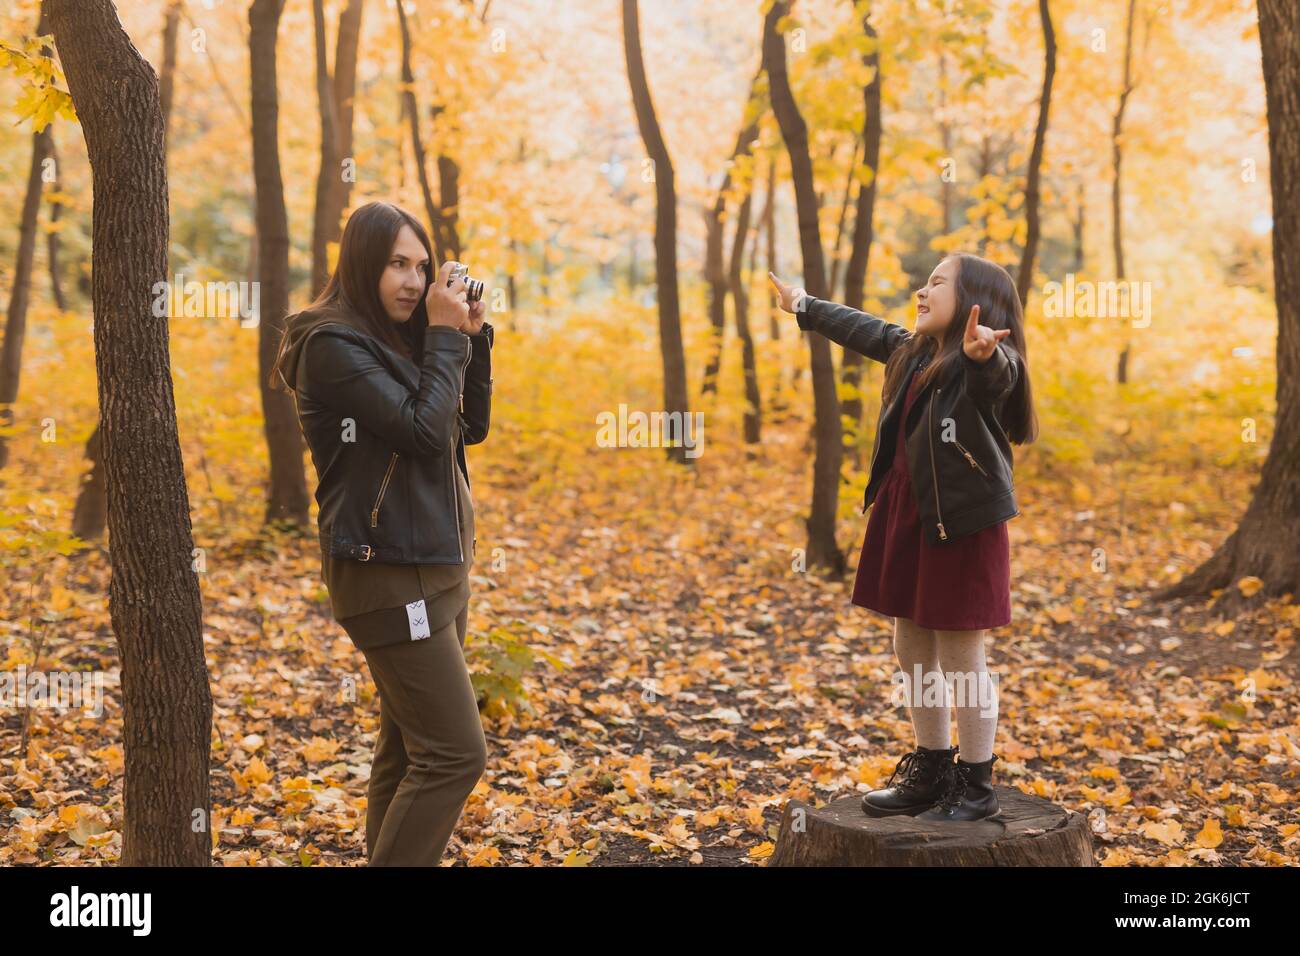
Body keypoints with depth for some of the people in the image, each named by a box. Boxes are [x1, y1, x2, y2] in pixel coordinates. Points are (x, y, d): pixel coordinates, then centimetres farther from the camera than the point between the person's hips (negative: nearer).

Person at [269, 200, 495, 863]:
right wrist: (446, 335, -12)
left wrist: (473, 338, 4)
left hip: (435, 566, 9)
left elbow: (471, 428, 14)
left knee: (408, 750, 11)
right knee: (456, 753, -11)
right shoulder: (334, 344, -13)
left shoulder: (397, 340, 12)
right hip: (388, 575, -9)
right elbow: (423, 431, -20)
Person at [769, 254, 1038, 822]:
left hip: (963, 520, -8)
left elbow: (994, 372, -38)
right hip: (905, 514, 8)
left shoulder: (988, 364, -14)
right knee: (912, 651, 15)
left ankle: (977, 787, 14)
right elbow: (861, 328, 28)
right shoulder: (912, 351, 11)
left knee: (961, 658, 0)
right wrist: (803, 306, 41)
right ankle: (930, 771, 29)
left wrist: (981, 352, -61)